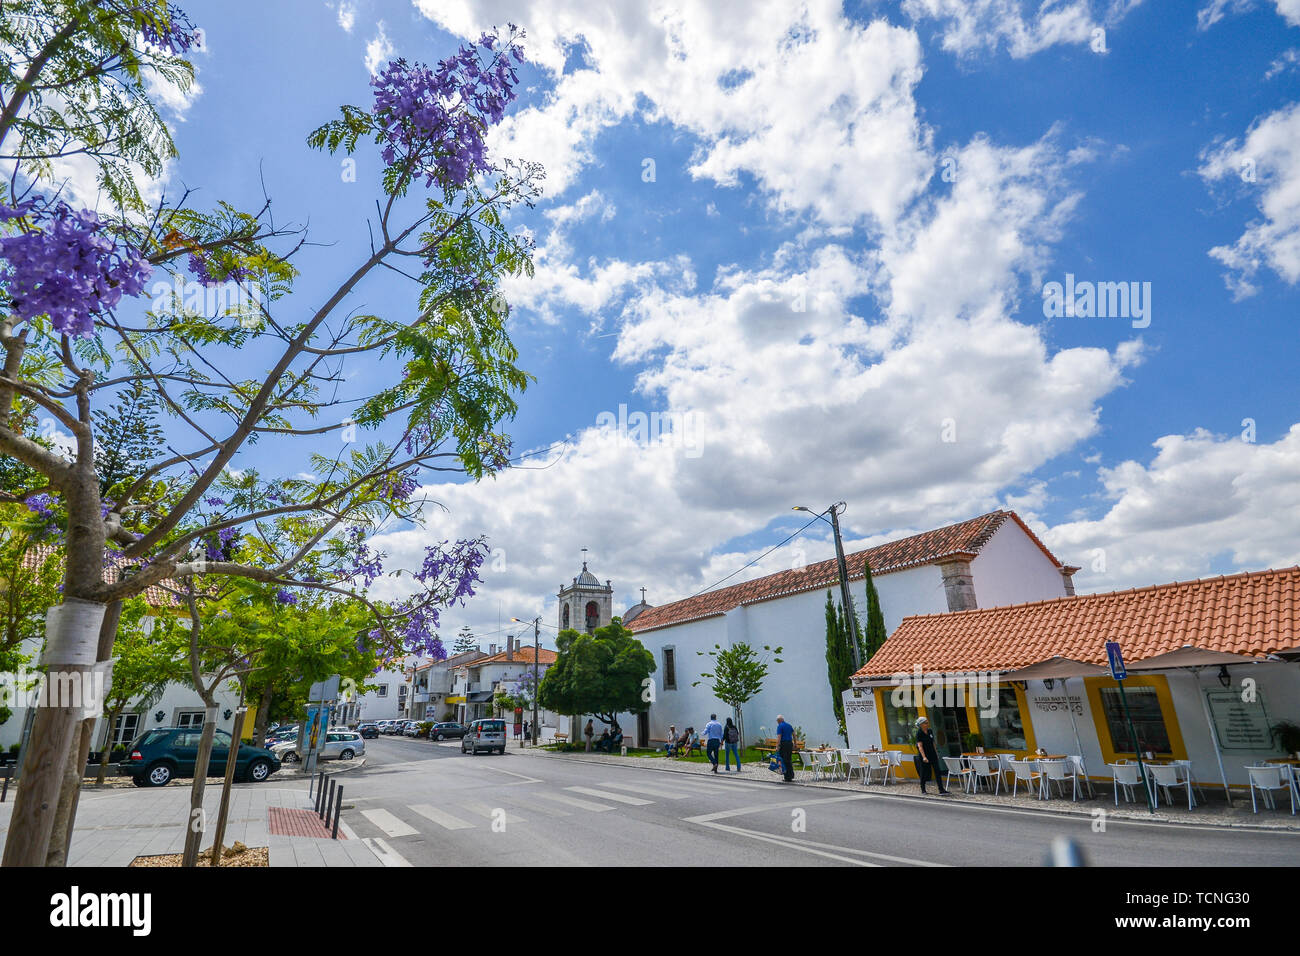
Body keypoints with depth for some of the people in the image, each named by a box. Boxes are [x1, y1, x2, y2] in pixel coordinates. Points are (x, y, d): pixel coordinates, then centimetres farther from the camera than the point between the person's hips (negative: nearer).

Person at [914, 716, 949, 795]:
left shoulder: (930, 731, 6)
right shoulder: (919, 733, -13)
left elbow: (933, 743, 16)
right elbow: (920, 746, -19)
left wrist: (936, 753, 16)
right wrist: (924, 757, -27)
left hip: (933, 754, 5)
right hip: (924, 755, -5)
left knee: (937, 772, -3)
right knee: (924, 773, 5)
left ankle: (941, 790, -4)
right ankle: (923, 789, 23)